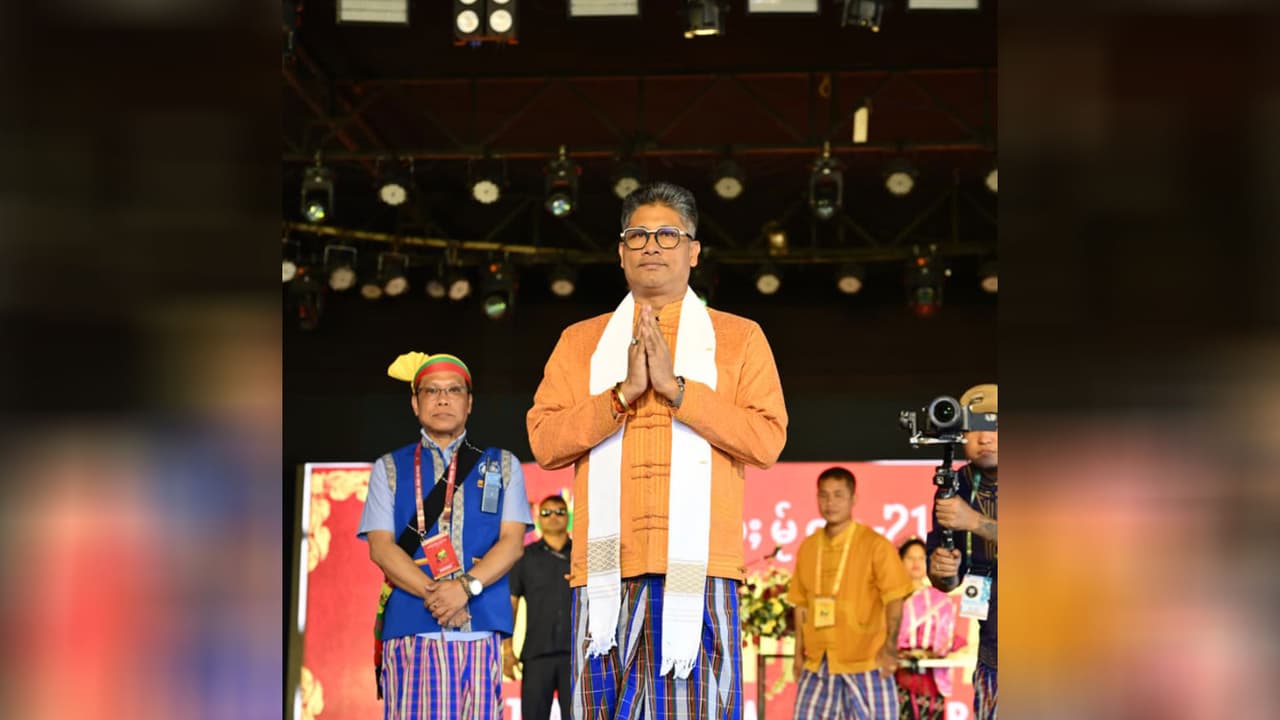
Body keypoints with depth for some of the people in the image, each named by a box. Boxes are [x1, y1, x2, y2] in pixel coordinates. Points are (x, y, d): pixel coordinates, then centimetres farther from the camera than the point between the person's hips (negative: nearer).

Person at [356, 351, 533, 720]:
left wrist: (466, 585, -12)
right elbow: (381, 547, 4)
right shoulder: (389, 469, 16)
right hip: (411, 627, 0)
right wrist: (432, 593, -12)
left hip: (481, 627, 1)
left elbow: (512, 541, 5)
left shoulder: (502, 466, 17)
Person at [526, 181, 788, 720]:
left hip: (698, 567, -1)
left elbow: (768, 441, 1)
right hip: (608, 568, 2)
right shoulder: (580, 341, 18)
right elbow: (544, 442, 6)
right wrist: (624, 392, -5)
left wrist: (675, 387, -5)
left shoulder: (738, 337, 14)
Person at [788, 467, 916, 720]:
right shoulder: (808, 547, 10)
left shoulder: (875, 545, -6)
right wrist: (799, 652, 12)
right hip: (817, 664, 5)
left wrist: (890, 645, -23)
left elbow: (894, 598, -11)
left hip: (865, 663, -5)